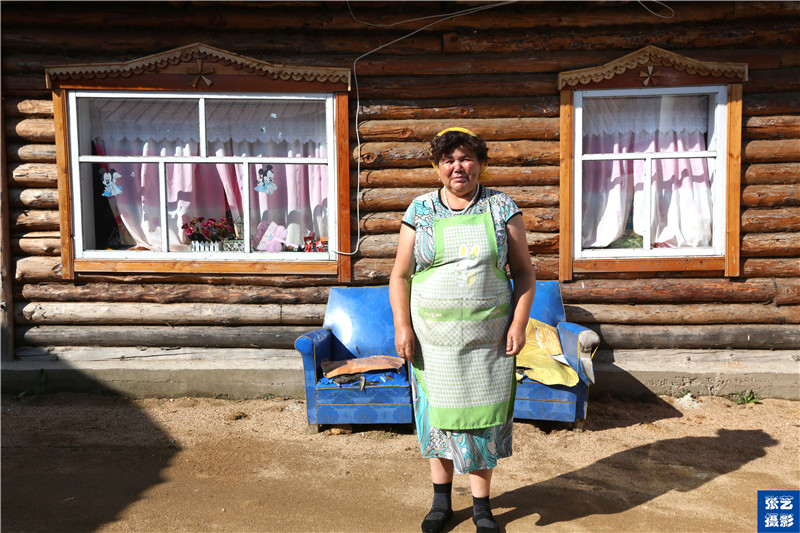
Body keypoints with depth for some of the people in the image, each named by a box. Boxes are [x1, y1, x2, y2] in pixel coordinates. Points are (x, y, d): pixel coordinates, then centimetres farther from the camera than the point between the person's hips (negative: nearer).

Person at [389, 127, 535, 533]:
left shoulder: (502, 208, 1)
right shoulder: (420, 211, 2)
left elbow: (524, 272, 3)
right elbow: (400, 275, 3)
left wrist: (519, 323, -7)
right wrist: (402, 326, -6)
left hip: (488, 341, 0)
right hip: (434, 340, 1)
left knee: (483, 419, 7)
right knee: (438, 415, 12)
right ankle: (441, 500, 32)